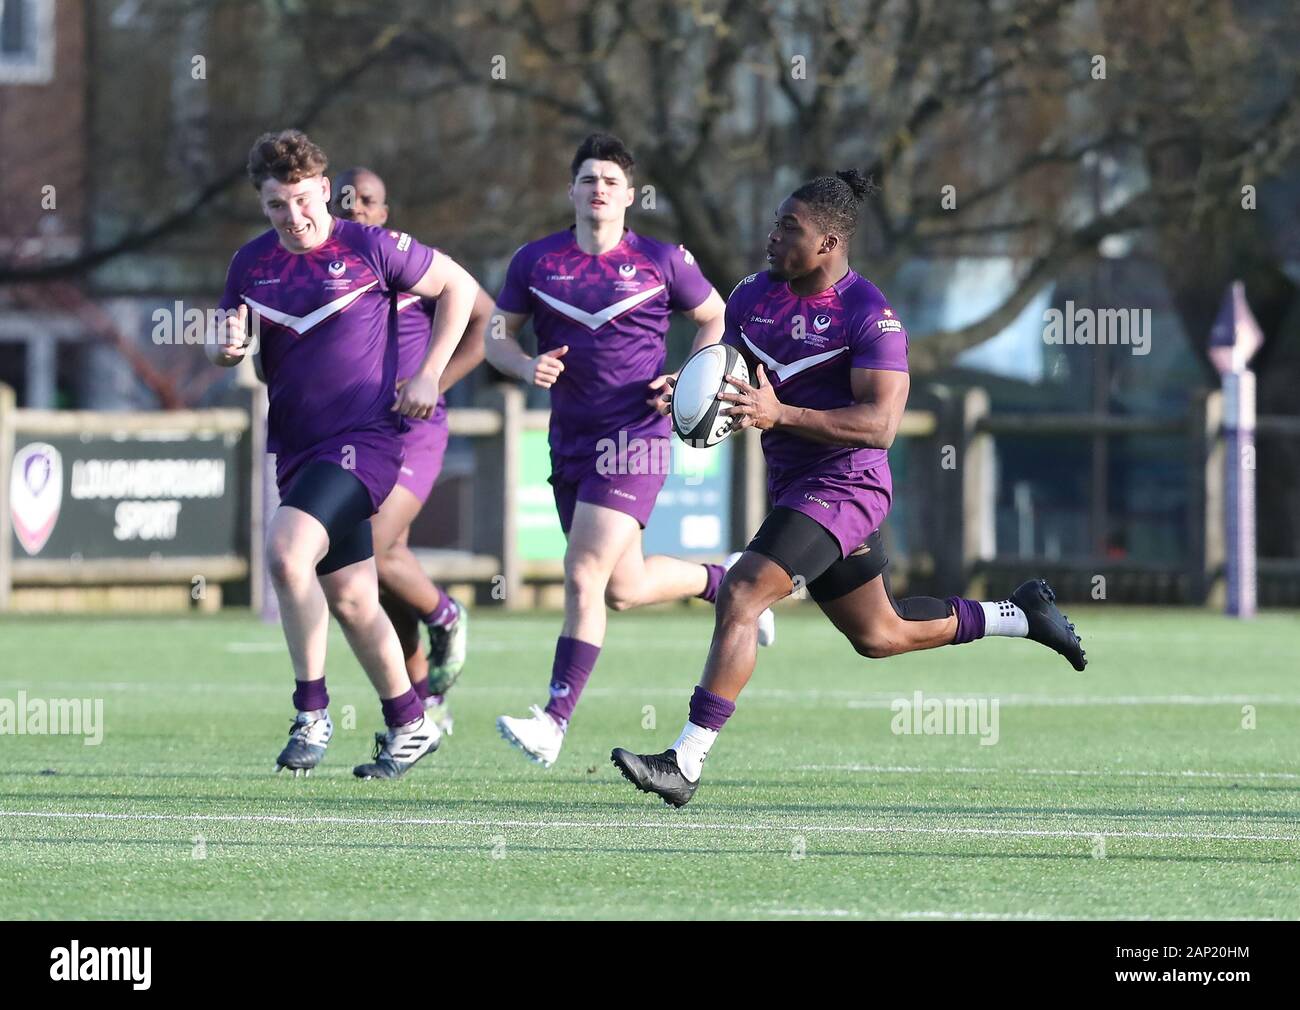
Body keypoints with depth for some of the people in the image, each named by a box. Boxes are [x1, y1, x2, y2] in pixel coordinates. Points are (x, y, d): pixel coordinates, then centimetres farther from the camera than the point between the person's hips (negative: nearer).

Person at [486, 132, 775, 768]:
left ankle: (554, 721, -15)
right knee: (622, 588, 11)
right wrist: (527, 366, -11)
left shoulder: (663, 261, -1)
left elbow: (715, 320, 11)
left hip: (634, 436, -5)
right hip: (570, 443, 5)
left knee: (583, 575, -17)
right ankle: (724, 582, 40)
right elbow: (497, 336, 11)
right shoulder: (536, 261, 4)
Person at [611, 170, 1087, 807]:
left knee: (739, 596, -22)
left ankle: (685, 764, -22)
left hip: (843, 486, -9)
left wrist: (780, 414, -33)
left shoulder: (869, 315, -17)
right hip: (792, 486, 9)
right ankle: (1022, 615, 40)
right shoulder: (754, 296, 5)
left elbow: (880, 424, -23)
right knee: (880, 636, 20)